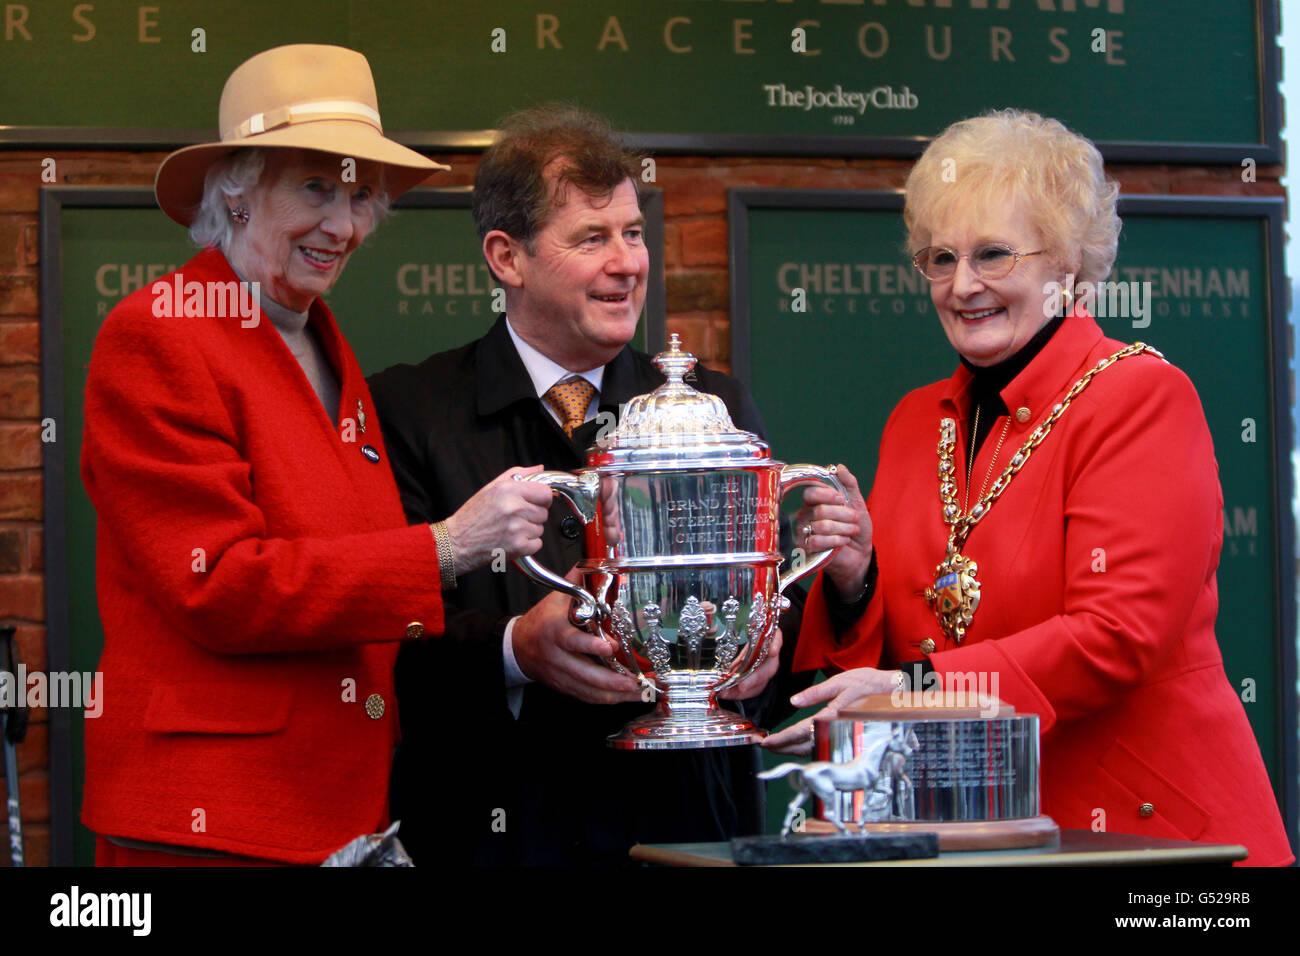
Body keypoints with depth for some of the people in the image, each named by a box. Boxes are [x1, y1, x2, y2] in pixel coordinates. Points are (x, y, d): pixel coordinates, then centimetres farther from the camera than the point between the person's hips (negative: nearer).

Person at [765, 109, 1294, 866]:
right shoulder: (917, 422, 12)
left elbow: (1118, 635, -20)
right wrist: (854, 582, -7)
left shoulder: (1144, 398, -9)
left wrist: (917, 689, -26)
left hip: (1148, 825, -6)